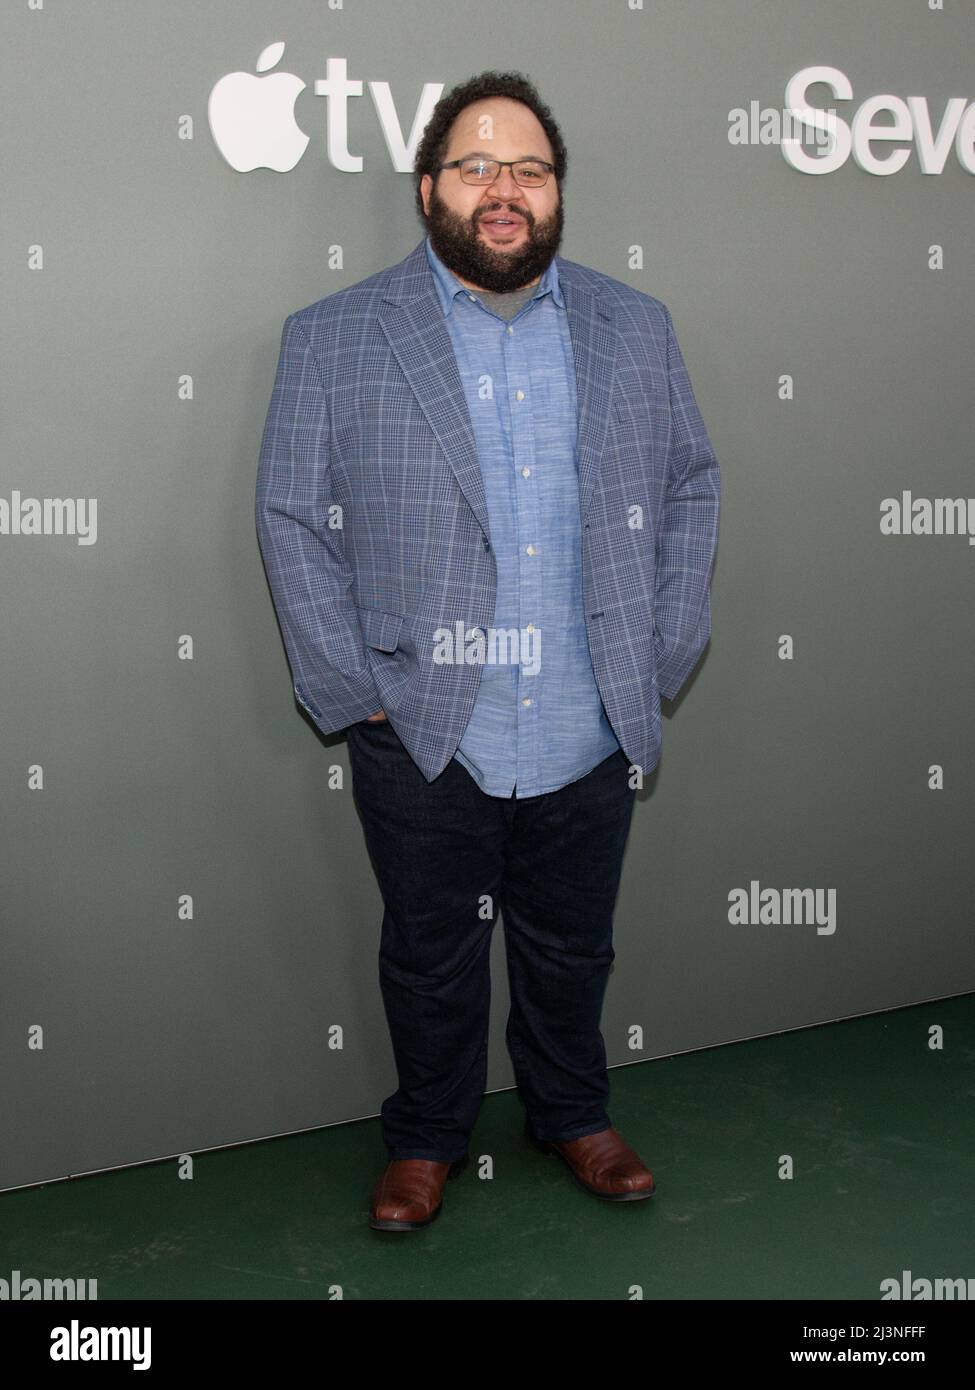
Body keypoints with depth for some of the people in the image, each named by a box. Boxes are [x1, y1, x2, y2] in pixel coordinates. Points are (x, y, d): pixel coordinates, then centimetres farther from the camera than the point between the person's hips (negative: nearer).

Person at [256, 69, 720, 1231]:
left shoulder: (636, 330, 4)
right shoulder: (333, 338, -4)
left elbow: (690, 486, 9)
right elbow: (293, 517, -4)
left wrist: (662, 655, 2)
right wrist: (351, 688, -9)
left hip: (589, 736, 3)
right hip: (423, 740, -2)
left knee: (571, 950, 19)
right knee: (431, 958, 15)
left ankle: (572, 1115, 44)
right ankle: (427, 1138, 38)